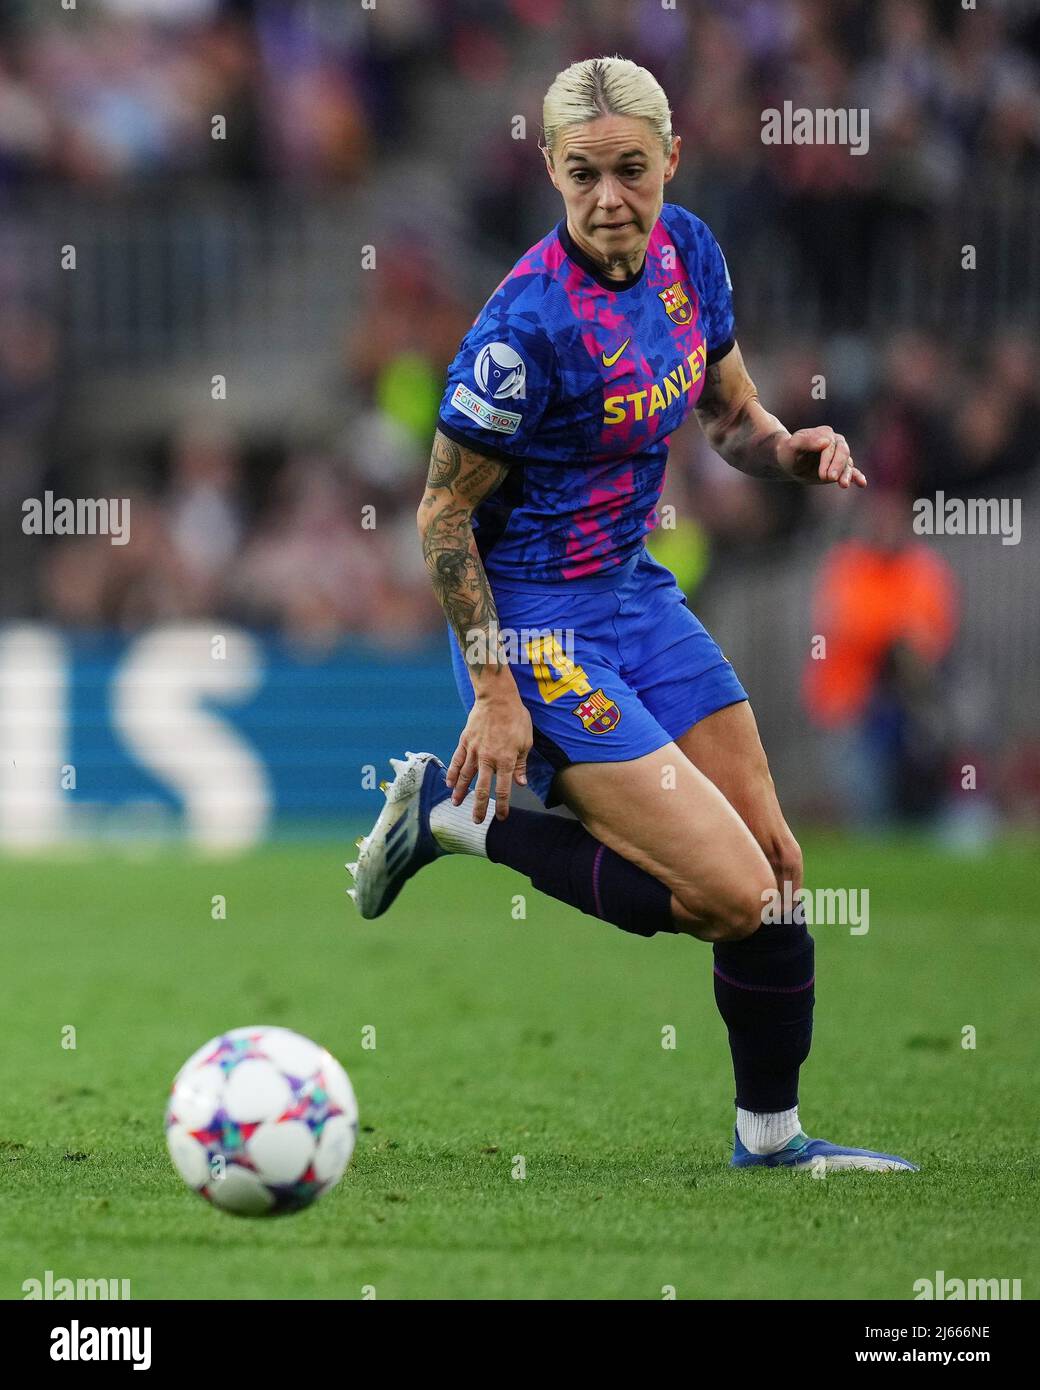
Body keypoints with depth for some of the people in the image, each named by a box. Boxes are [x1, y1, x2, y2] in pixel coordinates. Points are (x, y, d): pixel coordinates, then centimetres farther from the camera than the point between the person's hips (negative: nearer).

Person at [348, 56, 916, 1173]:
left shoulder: (687, 252, -2)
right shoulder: (530, 323, -24)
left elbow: (732, 418, 14)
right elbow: (443, 514, -15)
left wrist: (791, 449, -9)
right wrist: (494, 693, -16)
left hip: (634, 589, 8)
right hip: (535, 618, -8)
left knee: (776, 864, 6)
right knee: (733, 894, -14)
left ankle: (770, 1133, 22)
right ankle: (459, 813, 0)